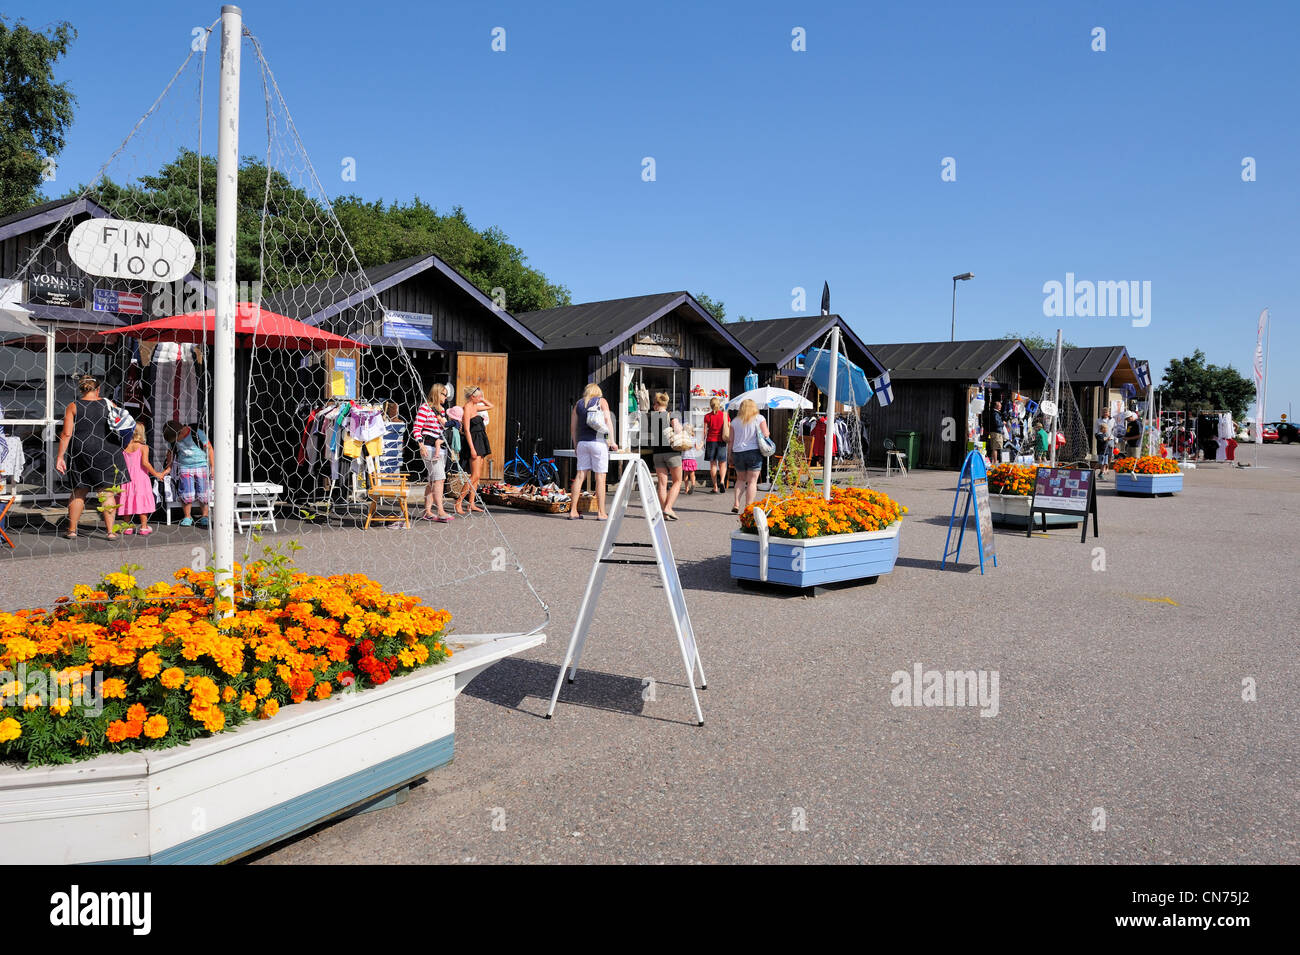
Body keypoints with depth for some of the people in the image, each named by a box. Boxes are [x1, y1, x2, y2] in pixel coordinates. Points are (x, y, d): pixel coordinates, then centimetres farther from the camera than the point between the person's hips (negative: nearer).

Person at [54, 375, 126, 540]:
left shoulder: (73, 407, -1)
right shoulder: (108, 404, 3)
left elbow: (66, 434, -6)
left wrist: (60, 457, -3)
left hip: (80, 453, 0)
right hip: (106, 452, 0)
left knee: (79, 491, 13)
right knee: (107, 493, 3)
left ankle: (72, 530, 19)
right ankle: (110, 531, 0)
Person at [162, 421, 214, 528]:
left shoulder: (197, 434, -16)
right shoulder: (173, 439, -3)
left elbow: (209, 449, -8)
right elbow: (170, 452, 15)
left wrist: (212, 467, -7)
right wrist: (168, 467, 15)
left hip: (202, 465, -3)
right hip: (184, 467, 3)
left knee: (203, 493, -3)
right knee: (186, 494, -5)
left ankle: (204, 517, 9)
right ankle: (187, 517, 7)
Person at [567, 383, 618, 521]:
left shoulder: (578, 403, 15)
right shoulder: (601, 401, 5)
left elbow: (573, 426, 13)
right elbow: (608, 420, -6)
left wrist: (575, 445, 20)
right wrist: (612, 441, -7)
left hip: (582, 442, 4)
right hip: (598, 441, -4)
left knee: (580, 476, 4)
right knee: (600, 477, -2)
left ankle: (573, 511, 4)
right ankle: (601, 513, -3)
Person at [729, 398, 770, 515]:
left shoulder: (735, 421, 7)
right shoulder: (759, 418, -1)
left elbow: (731, 440, 8)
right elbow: (766, 435, -5)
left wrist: (731, 454, 15)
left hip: (738, 452, 3)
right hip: (754, 452, -3)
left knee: (740, 479, 18)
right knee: (752, 481, 3)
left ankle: (737, 505, 7)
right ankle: (748, 508, -1)